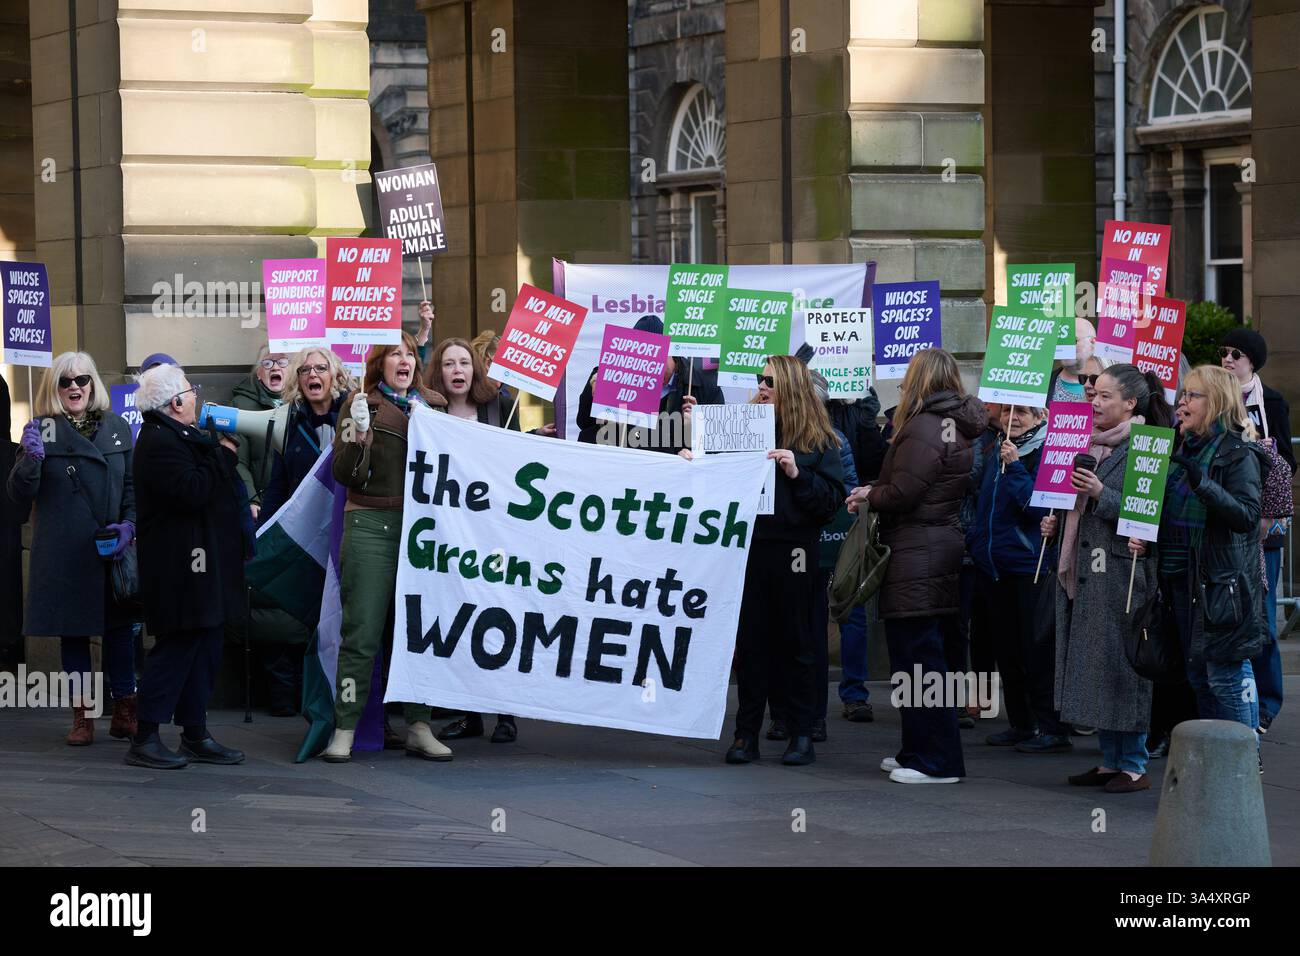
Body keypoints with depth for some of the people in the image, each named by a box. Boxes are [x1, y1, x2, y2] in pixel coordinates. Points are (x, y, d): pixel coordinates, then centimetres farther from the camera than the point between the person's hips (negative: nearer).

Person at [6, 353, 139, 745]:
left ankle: (124, 711, 15)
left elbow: (133, 484, 10)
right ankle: (82, 715, 14)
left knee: (119, 627, 5)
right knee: (73, 630, 5)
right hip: (63, 553, -2)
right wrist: (31, 458, -20)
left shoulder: (117, 428, 6)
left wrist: (129, 524, -7)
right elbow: (20, 496, -2)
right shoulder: (42, 431, 0)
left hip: (112, 549, 2)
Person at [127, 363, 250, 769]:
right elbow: (191, 491, -24)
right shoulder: (161, 442, -16)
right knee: (178, 647, -8)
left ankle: (196, 736, 16)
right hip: (180, 566, -11)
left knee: (203, 649, 11)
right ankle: (145, 739, -4)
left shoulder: (179, 437, 20)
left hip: (202, 563, 11)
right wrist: (224, 455, -14)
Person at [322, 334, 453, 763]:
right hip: (371, 525, -4)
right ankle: (344, 730, -1)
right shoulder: (362, 404, 2)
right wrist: (358, 435, -18)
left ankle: (418, 727, 11)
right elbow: (345, 475, -4)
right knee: (362, 633, -4)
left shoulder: (434, 405, 14)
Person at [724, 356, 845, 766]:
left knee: (795, 641, 4)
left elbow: (833, 499, -3)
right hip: (749, 545, 2)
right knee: (749, 640, 4)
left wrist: (798, 474, -15)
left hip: (792, 550, -2)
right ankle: (747, 734, 10)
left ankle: (802, 734, 10)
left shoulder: (817, 440, 2)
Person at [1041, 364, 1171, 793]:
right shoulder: (1089, 444, 16)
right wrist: (1057, 522, 11)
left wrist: (1101, 493, -24)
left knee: (1119, 663, -5)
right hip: (1082, 572, 9)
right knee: (1091, 665, 10)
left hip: (1119, 575, -9)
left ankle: (1133, 765, 3)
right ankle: (1110, 761, 18)